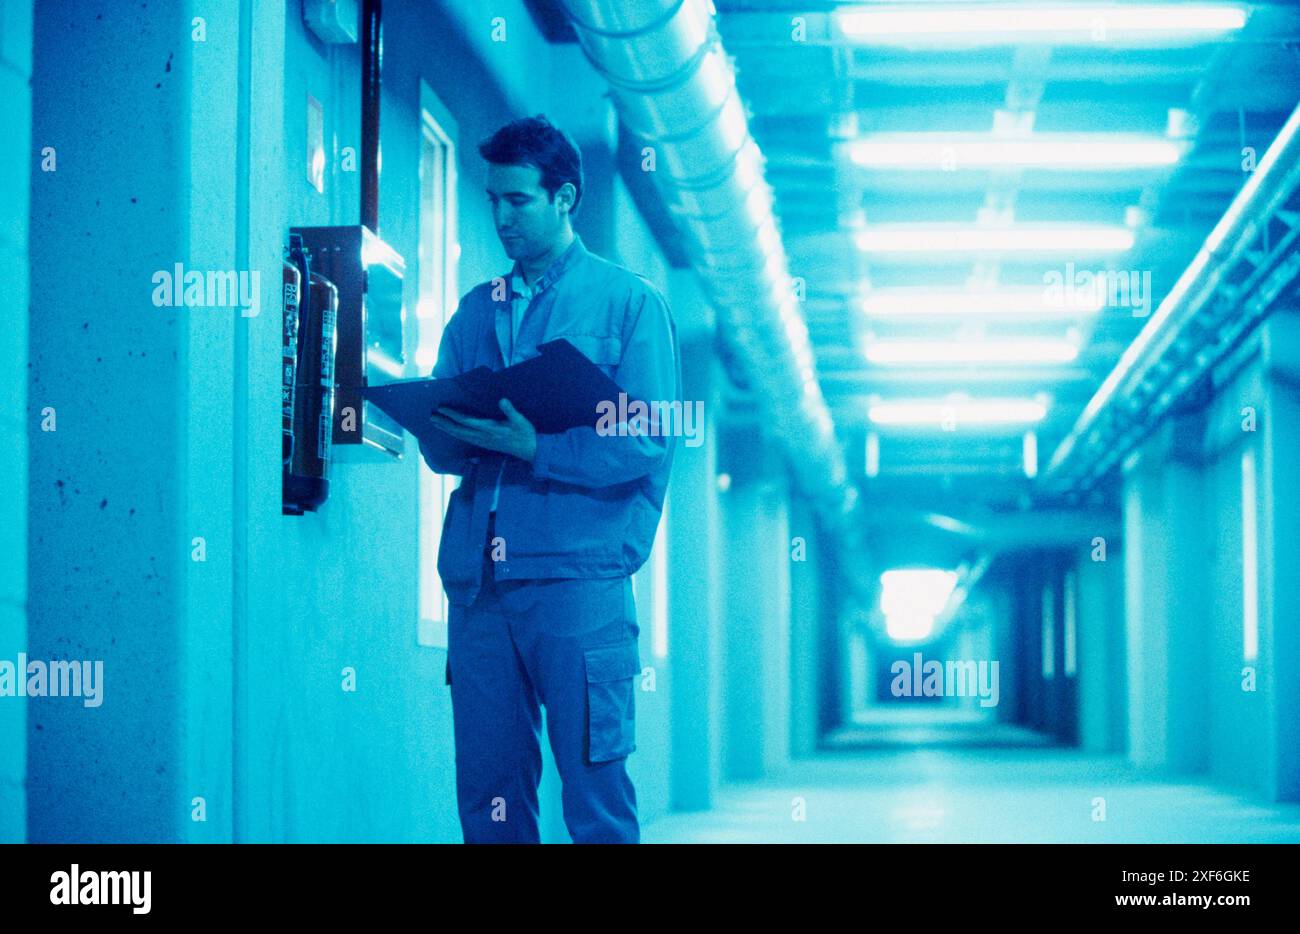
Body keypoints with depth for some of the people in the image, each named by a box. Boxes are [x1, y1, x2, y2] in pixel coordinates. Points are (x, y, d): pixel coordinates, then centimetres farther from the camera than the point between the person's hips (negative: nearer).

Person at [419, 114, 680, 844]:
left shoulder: (629, 302, 4)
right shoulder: (476, 311, 19)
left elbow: (650, 446, -6)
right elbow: (438, 446, 15)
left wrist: (535, 449, -18)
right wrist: (457, 443, -9)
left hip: (577, 574, -5)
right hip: (477, 580, 5)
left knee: (596, 795, -5)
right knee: (487, 795, 4)